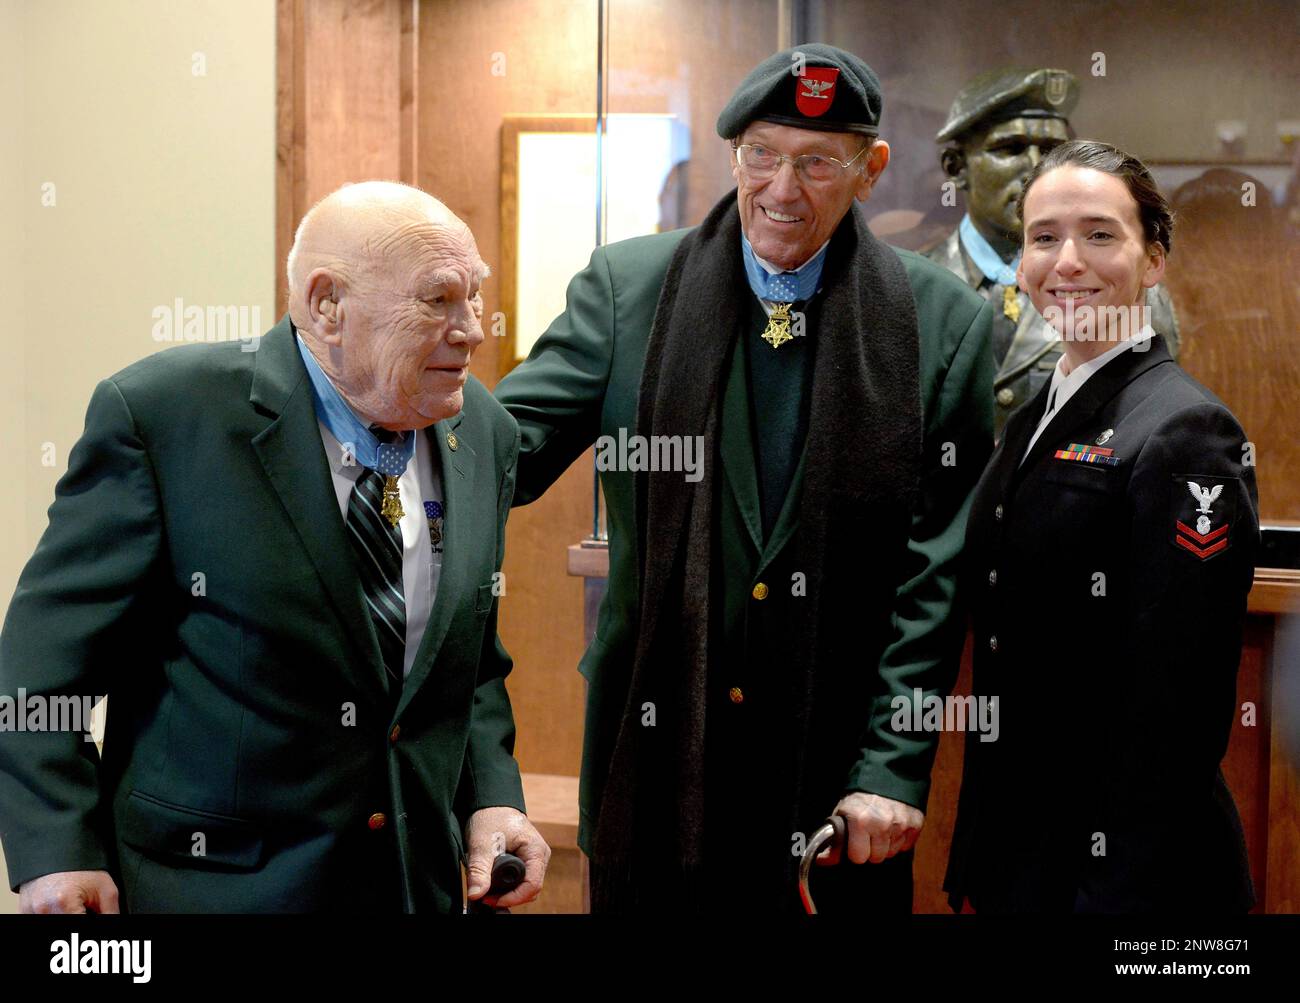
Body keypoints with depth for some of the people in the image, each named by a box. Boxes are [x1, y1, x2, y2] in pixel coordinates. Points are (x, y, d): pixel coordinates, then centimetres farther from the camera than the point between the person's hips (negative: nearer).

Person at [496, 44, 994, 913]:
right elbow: (514, 438, -9)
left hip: (838, 766, 0)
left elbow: (937, 570, -4)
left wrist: (893, 768, -8)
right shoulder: (627, 287, 0)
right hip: (658, 749, 1)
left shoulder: (943, 322, -3)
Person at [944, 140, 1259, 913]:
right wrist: (979, 861, 12)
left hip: (1121, 864, -7)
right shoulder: (1038, 416, 8)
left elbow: (1179, 707, -20)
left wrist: (1126, 891, -20)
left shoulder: (1183, 431, -16)